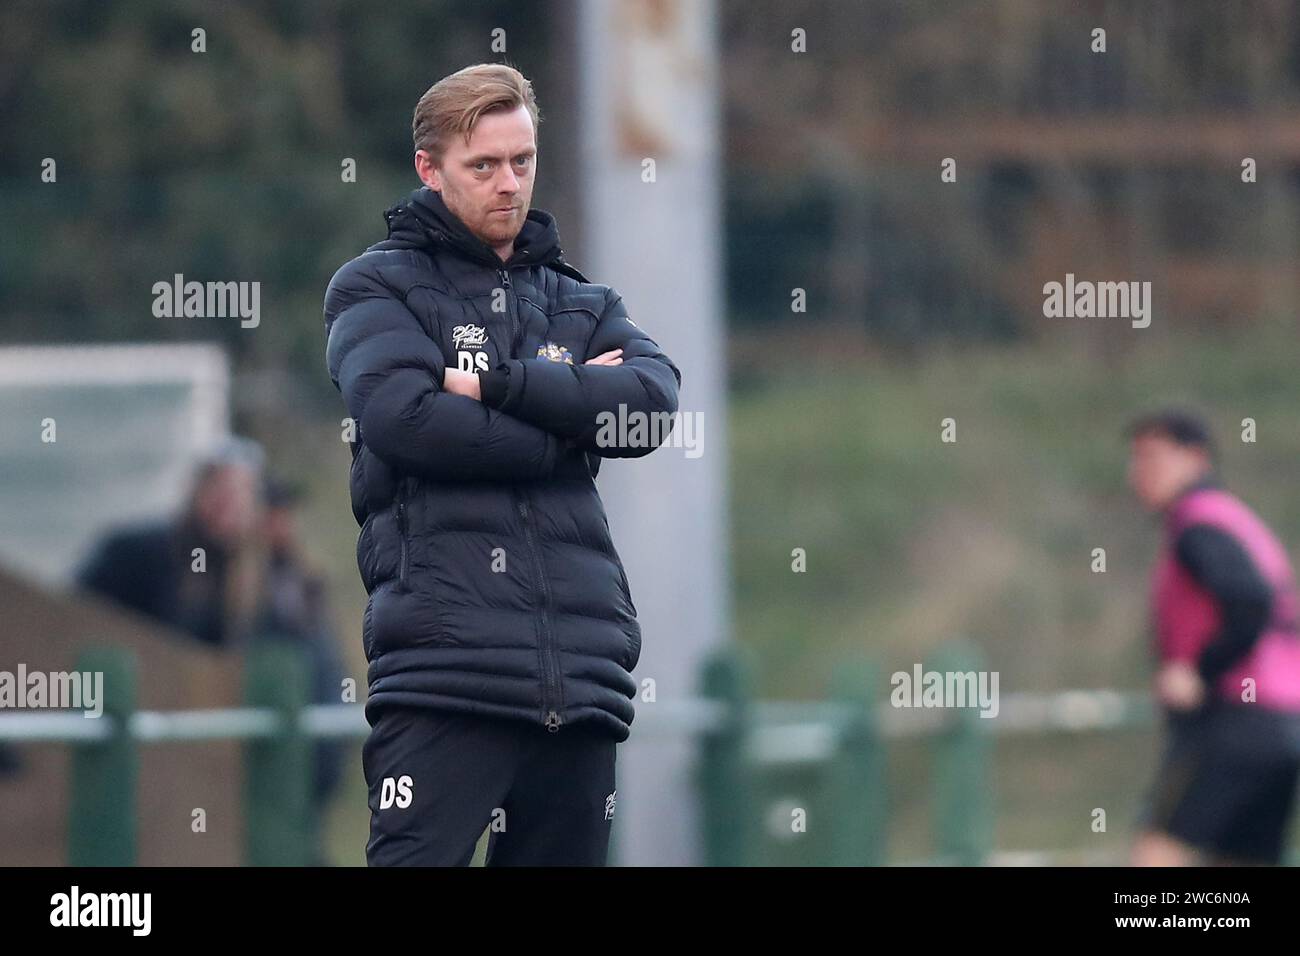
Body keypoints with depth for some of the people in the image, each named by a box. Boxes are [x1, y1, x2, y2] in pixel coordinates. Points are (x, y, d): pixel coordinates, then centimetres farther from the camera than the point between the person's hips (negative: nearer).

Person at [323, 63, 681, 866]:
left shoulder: (585, 305, 23)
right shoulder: (377, 288, 10)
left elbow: (655, 401, 1)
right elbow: (404, 416, -10)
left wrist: (496, 384, -7)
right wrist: (572, 416, -3)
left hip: (580, 675, 5)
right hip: (443, 668, -5)